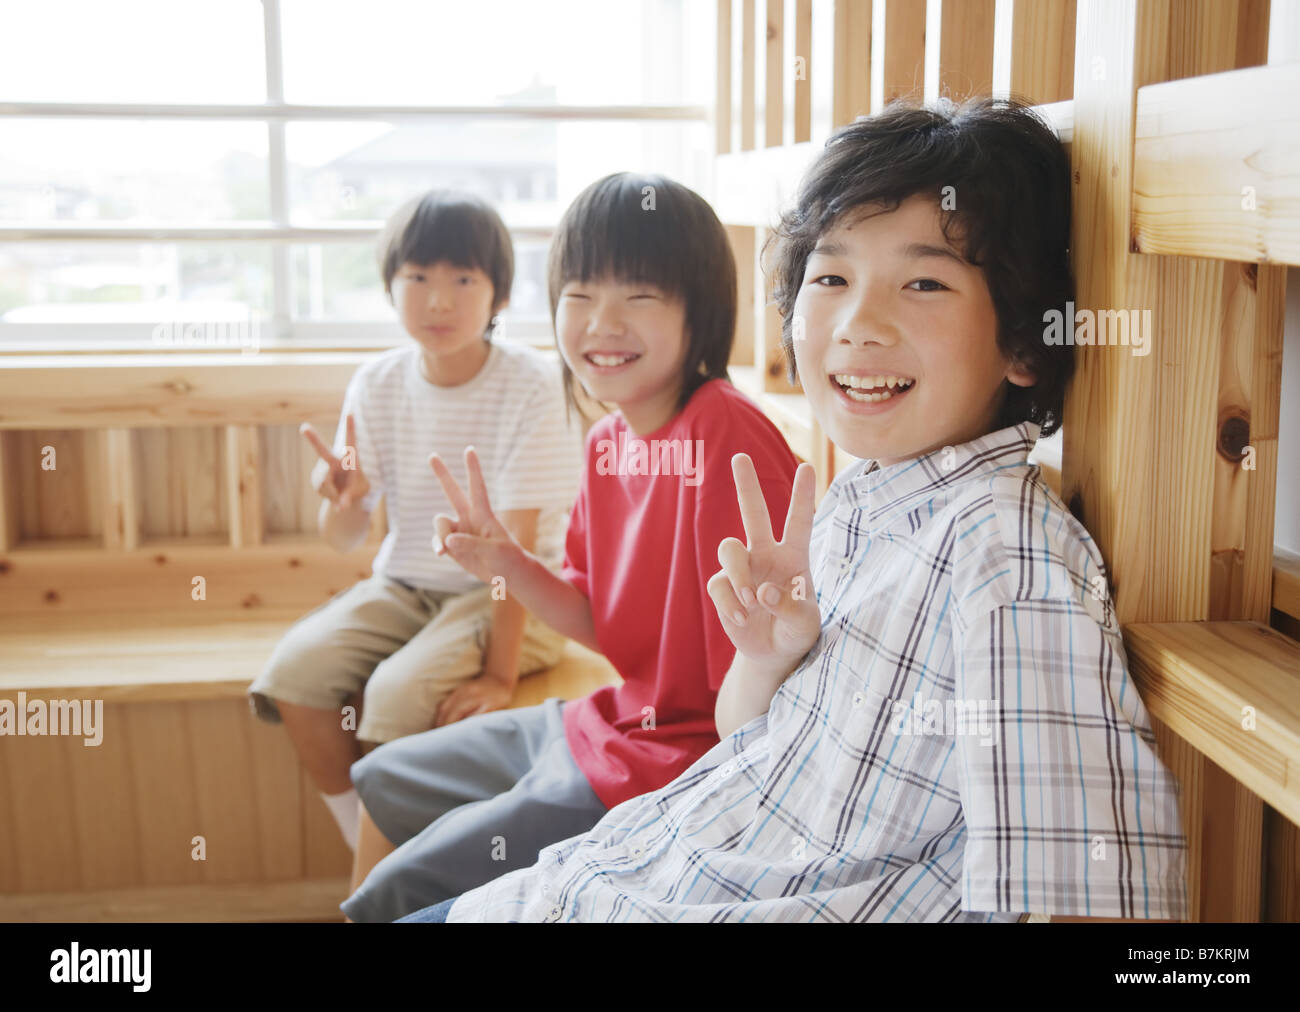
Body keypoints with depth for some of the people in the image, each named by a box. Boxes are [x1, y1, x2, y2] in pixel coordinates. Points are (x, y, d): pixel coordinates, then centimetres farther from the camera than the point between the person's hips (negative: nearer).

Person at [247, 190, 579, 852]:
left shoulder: (531, 385, -16)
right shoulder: (377, 383, -2)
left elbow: (519, 539, -19)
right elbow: (343, 541, 1)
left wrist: (501, 673, -22)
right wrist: (342, 499, -24)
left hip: (507, 596, -5)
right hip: (404, 584, 5)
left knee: (399, 691, -28)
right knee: (296, 667, -17)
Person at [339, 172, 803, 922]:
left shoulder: (727, 434, -26)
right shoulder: (610, 440, 2)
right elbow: (605, 625, 10)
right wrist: (508, 565, -4)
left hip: (678, 760, -9)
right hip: (609, 720, 9)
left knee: (401, 890, -2)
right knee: (383, 784, 24)